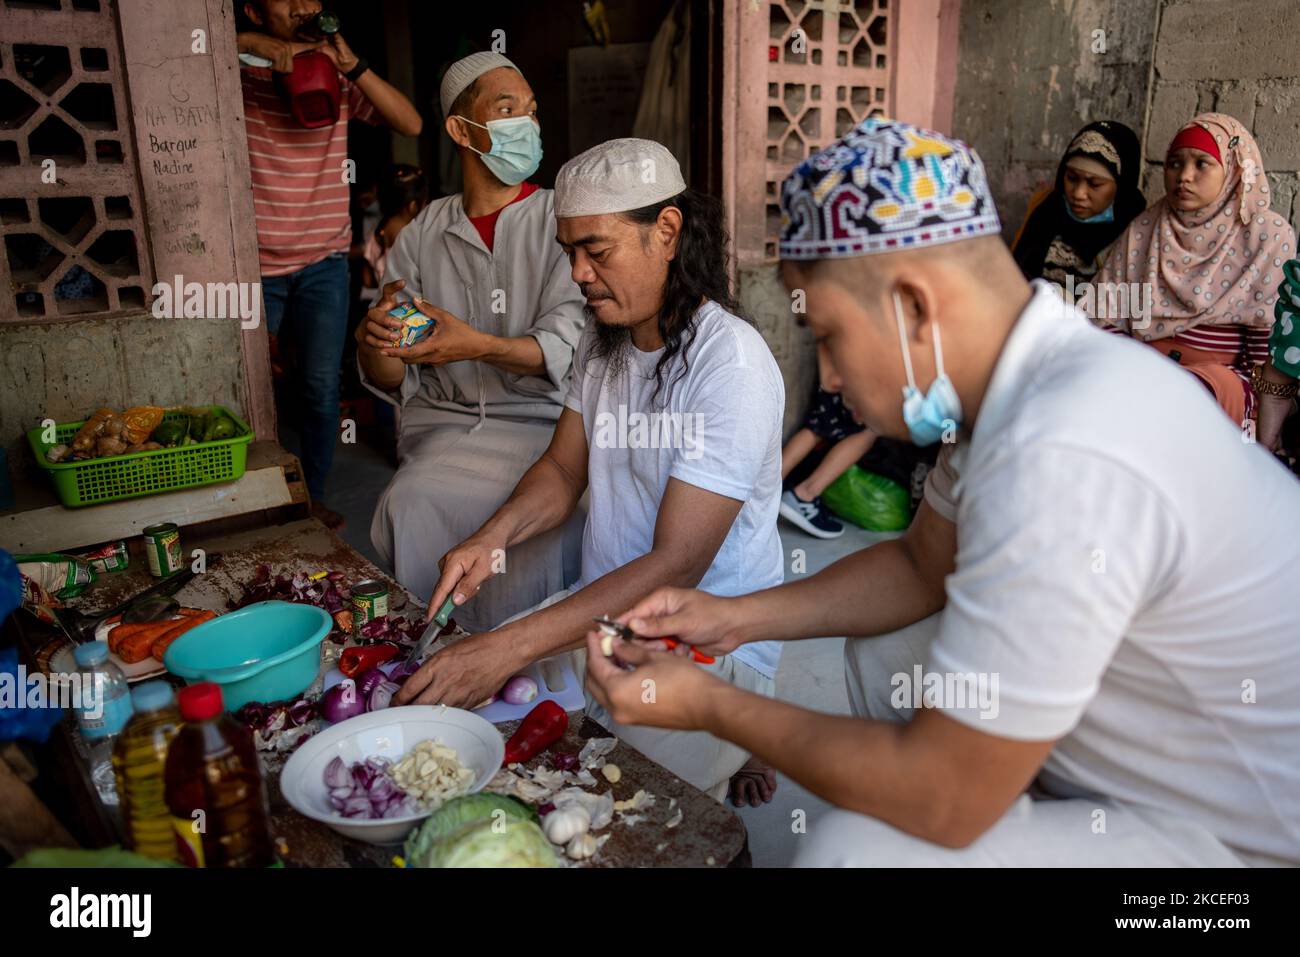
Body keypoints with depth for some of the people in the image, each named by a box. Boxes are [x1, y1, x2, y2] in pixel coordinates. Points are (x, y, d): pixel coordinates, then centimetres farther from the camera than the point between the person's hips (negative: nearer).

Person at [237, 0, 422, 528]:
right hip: (255, 262, -1)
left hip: (324, 261, 2)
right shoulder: (239, 71, -3)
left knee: (322, 387, 6)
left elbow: (411, 123, -8)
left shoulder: (336, 73, 3)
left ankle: (313, 495, 22)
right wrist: (248, 43, -26)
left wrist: (352, 64, -19)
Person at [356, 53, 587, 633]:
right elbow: (392, 382, 10)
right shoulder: (421, 235, 11)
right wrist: (373, 341, -13)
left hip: (544, 420, -2)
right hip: (444, 425, 2)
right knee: (408, 512, -27)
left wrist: (479, 346, -25)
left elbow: (566, 347, -8)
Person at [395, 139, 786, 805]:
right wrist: (494, 537, -7)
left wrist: (508, 648, -28)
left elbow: (675, 567, -24)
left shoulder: (730, 362, -20)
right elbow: (563, 470, 14)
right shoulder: (603, 338, 7)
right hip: (601, 612, 7)